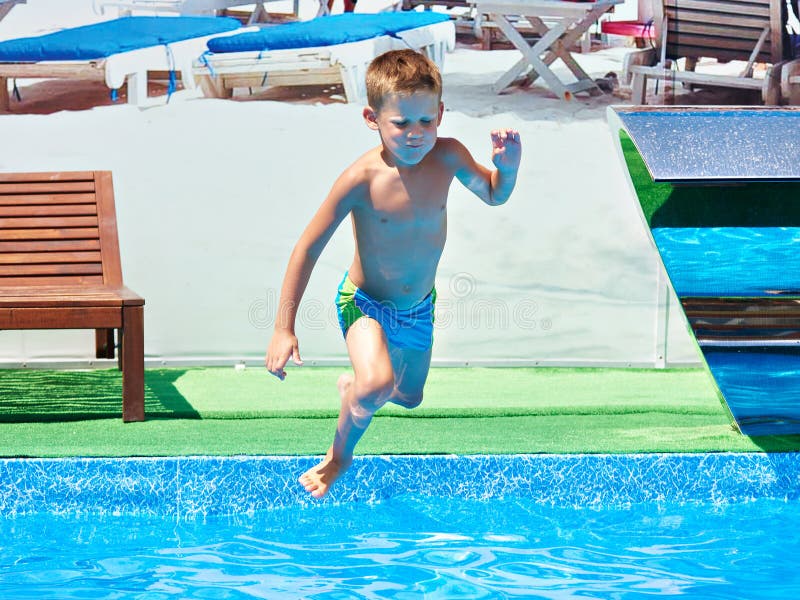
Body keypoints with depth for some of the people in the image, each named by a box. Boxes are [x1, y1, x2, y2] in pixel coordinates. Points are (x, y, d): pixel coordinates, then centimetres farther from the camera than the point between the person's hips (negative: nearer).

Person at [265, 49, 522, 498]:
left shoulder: (447, 157, -17)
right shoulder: (362, 179, -28)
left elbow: (494, 195, 4)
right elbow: (308, 249, -20)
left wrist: (507, 167, -21)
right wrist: (284, 329, -22)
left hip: (420, 306, 5)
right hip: (366, 304, -5)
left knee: (409, 397, 24)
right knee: (375, 386, -31)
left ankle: (351, 385, 59)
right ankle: (341, 454, 0)